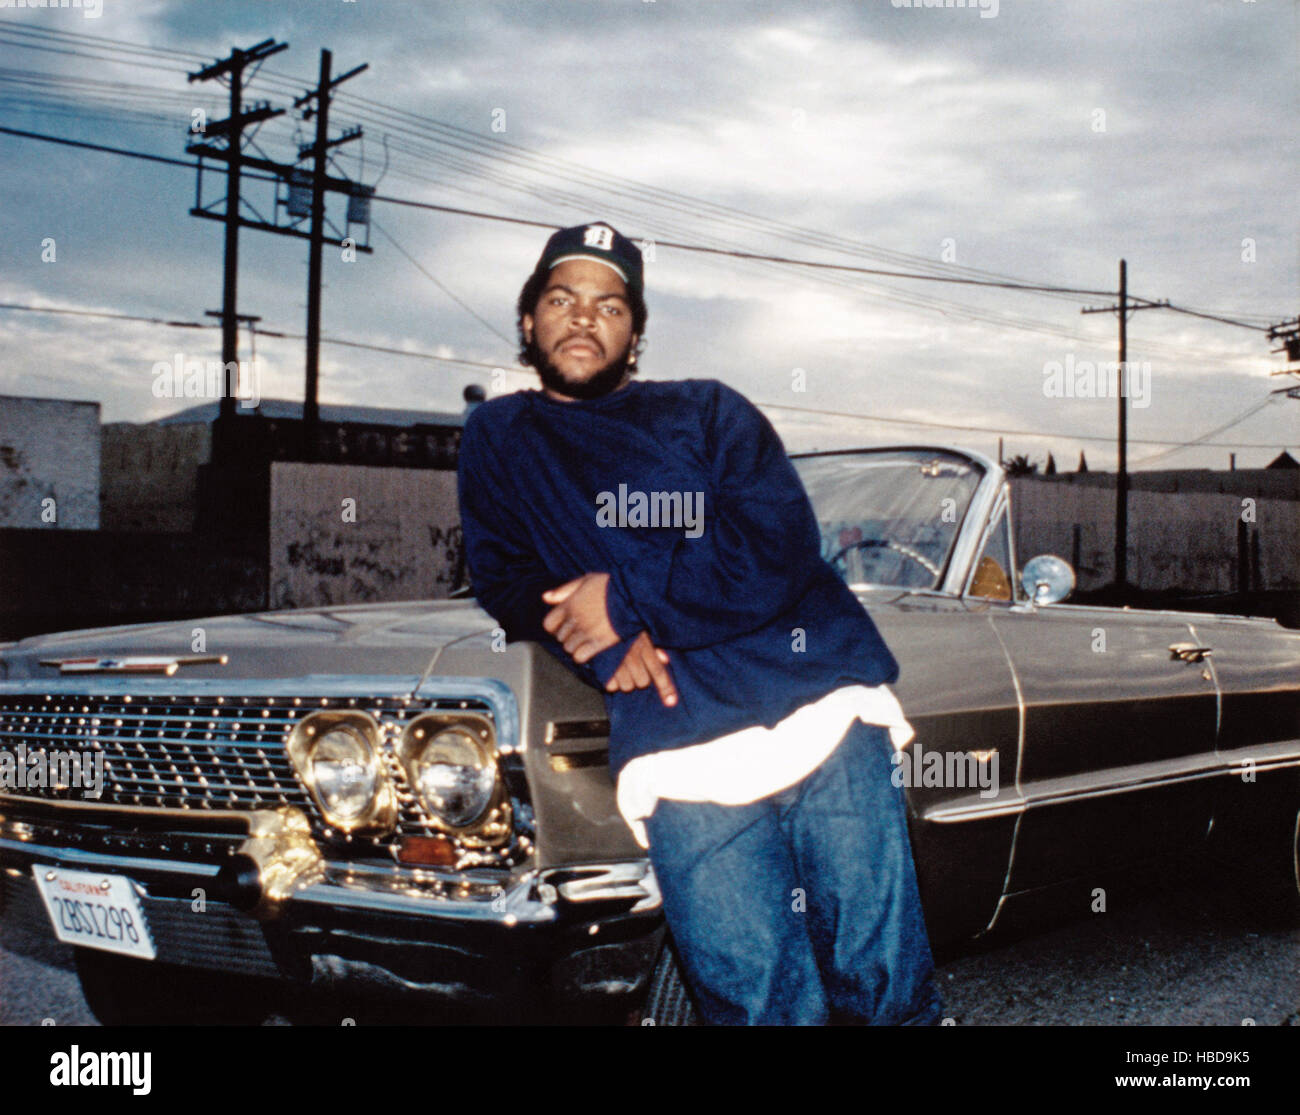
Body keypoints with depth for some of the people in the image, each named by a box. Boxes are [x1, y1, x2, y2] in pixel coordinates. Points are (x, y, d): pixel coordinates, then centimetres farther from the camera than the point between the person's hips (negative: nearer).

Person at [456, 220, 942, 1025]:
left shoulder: (710, 412, 17)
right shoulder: (500, 439, 21)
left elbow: (779, 552, 2)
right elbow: (504, 578, 9)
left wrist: (629, 602, -7)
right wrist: (601, 642, -10)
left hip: (828, 712, 1)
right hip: (680, 754, 0)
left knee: (889, 989, -1)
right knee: (762, 1004, -8)